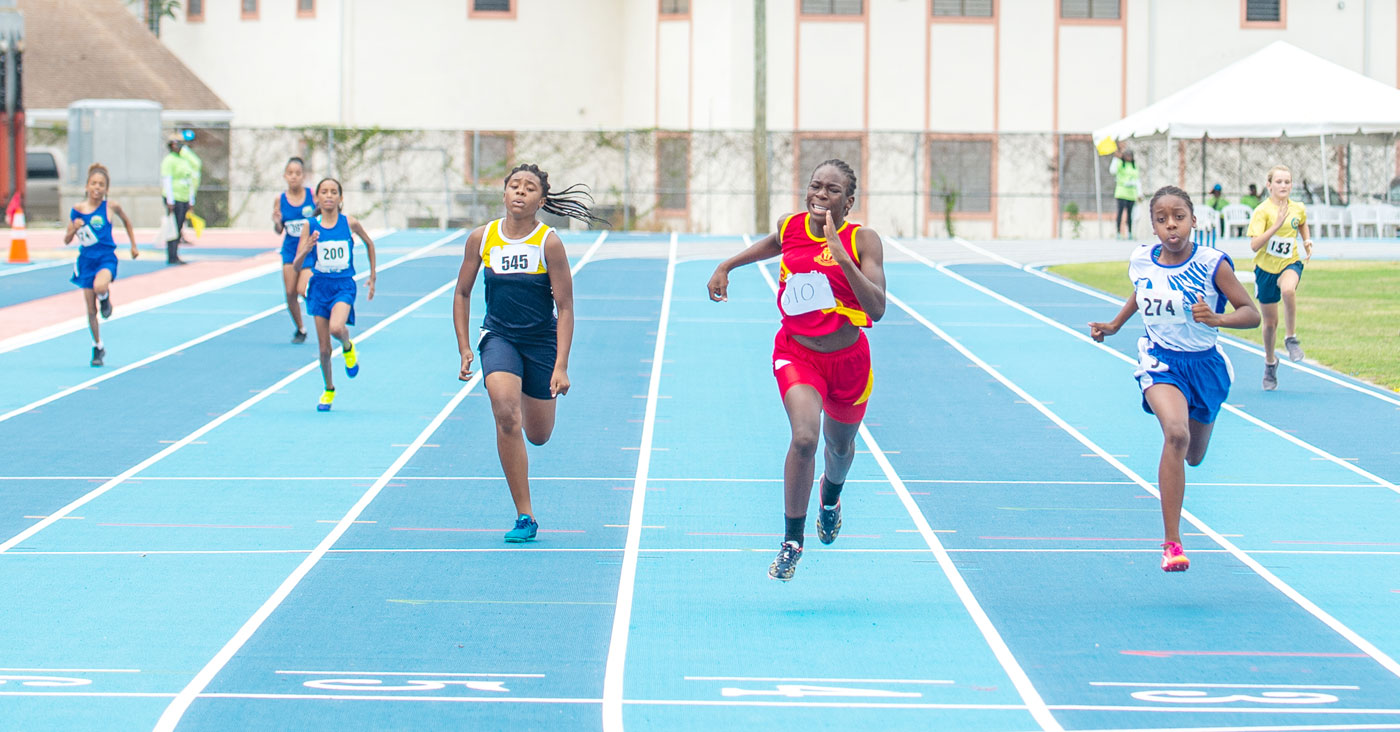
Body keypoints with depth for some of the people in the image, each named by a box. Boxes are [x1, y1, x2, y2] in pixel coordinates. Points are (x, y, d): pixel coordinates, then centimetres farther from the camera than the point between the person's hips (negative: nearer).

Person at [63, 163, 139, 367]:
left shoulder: (111, 207, -5)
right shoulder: (77, 209, -1)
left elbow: (126, 222, 16)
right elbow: (66, 240, 4)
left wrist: (133, 245, 18)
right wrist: (74, 228, -16)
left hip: (106, 258, -2)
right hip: (86, 260, 2)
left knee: (100, 286, -35)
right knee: (91, 310, 6)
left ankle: (105, 299, 3)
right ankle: (98, 348, 23)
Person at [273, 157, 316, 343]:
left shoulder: (313, 195, -9)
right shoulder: (280, 200, -2)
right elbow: (279, 231, 5)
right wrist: (276, 222, -15)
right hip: (290, 250, 3)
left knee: (303, 289, -15)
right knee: (290, 292, 0)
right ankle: (300, 329, 20)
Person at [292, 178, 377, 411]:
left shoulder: (349, 223, -5)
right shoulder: (310, 226, -5)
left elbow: (369, 243, 15)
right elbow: (296, 267, -5)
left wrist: (372, 276, 18)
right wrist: (307, 249, -26)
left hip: (344, 286, -2)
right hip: (320, 286, 2)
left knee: (336, 328, -31)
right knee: (324, 348, 4)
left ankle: (348, 347, 5)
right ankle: (329, 390, 28)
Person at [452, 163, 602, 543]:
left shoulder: (550, 243, -13)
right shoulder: (481, 238, -6)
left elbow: (565, 307, -11)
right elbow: (462, 293, 8)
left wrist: (561, 366, -17)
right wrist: (464, 348, 3)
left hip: (542, 340, 0)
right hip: (499, 337, 0)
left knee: (538, 435, 10)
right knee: (506, 416, -25)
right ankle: (525, 516, -20)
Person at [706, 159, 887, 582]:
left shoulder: (863, 241, -15)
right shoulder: (790, 228, -5)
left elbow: (877, 308, -27)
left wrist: (840, 254, -34)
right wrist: (726, 266, 14)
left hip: (847, 360, 0)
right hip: (796, 354, 0)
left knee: (840, 446, 22)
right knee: (804, 437, -25)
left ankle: (830, 497, 60)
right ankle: (792, 539, -12)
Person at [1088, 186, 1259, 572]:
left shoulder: (1212, 264, -16)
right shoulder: (1141, 261, -6)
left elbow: (1252, 313, -16)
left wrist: (1217, 318, -34)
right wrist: (1114, 325, 13)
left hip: (1205, 364, 1)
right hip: (1160, 361, -1)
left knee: (1194, 456, 17)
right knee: (1175, 433, -29)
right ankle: (1171, 543, -26)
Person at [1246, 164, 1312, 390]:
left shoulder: (1298, 209, 0)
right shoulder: (1262, 211, -12)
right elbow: (1254, 245, -22)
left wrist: (1307, 242, 4)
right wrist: (1277, 225, -31)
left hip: (1290, 263, 1)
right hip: (1266, 267, -1)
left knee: (1288, 289, -37)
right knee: (1270, 322, 7)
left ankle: (1291, 338, -18)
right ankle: (1270, 362, 33)